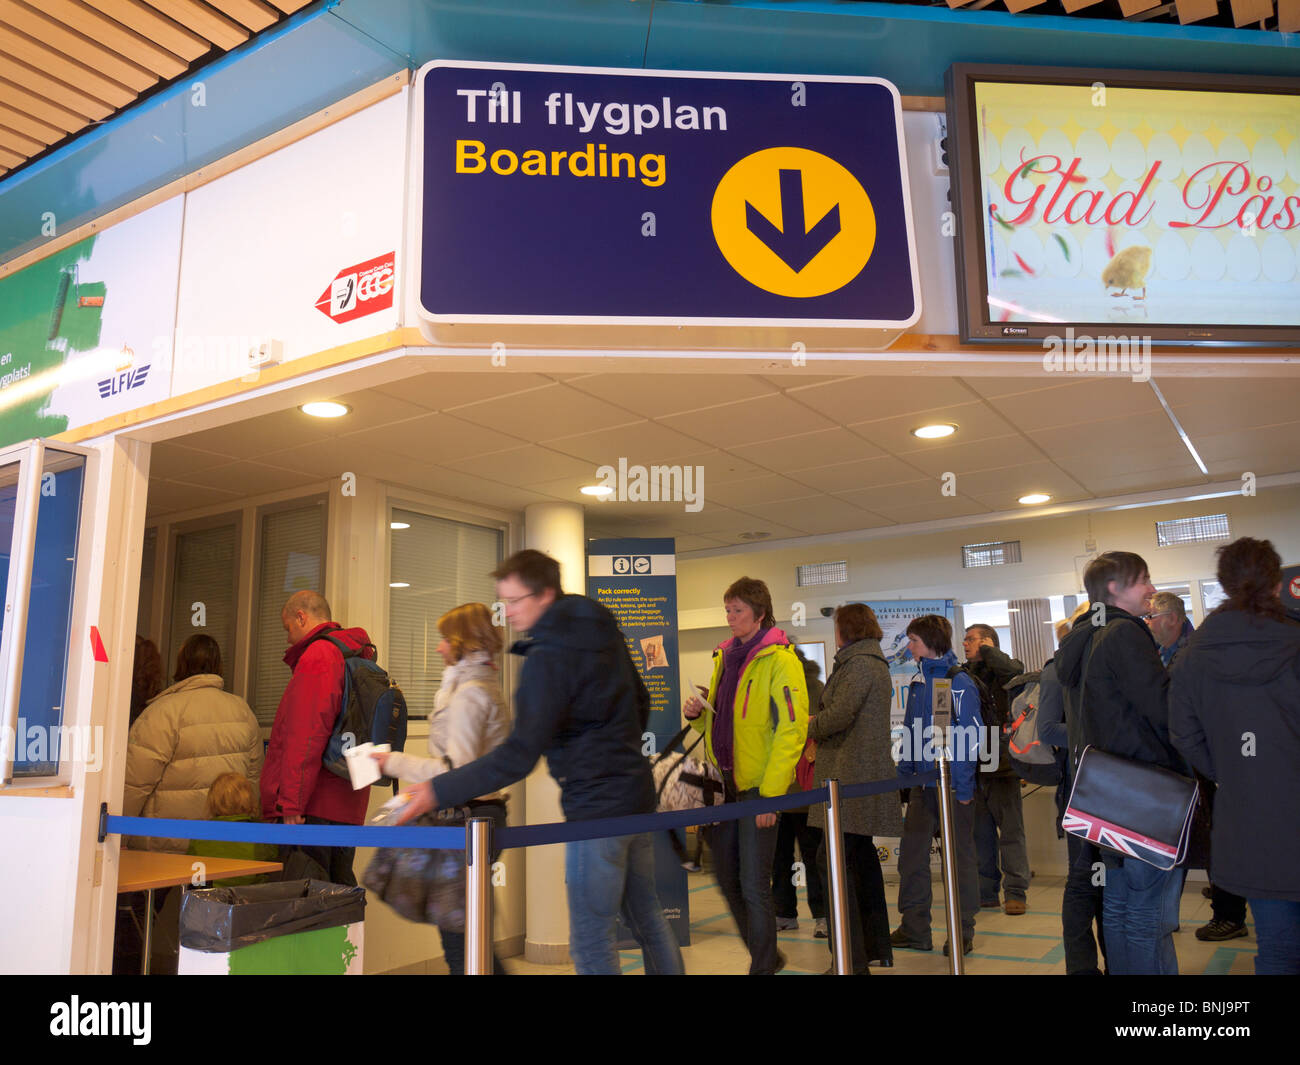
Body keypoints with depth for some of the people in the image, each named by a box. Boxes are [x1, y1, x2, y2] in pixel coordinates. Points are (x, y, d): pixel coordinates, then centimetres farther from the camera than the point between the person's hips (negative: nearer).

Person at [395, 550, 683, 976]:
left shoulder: (548, 658, -20)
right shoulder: (605, 630, 6)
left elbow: (519, 756, -24)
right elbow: (640, 704, 18)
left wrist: (438, 791, -23)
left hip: (596, 808, -9)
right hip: (637, 795, 9)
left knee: (592, 941, 2)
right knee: (647, 916, 21)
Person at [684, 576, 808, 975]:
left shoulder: (780, 660, -11)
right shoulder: (725, 656, 12)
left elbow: (792, 729, -17)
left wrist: (771, 793, -20)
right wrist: (697, 714, -1)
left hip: (758, 785, -8)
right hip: (724, 781, 8)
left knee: (753, 886, -2)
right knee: (727, 876, 15)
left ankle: (763, 967, 15)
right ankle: (765, 955, 33)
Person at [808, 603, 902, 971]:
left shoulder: (858, 664, -13)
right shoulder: (876, 663, 19)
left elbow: (839, 714, -20)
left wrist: (811, 726, -2)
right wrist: (818, 722, 11)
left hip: (850, 775, -11)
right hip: (868, 775, 11)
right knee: (862, 857, 16)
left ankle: (853, 957, -6)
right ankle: (877, 949, 26)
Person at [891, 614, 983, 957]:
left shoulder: (960, 683, -12)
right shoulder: (918, 682, 9)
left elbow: (971, 736, -14)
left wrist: (964, 786, -15)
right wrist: (903, 775, 10)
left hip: (953, 786, -7)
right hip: (922, 784, 7)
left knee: (960, 856, 6)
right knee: (911, 854, 8)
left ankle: (963, 932, 18)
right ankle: (914, 929, 18)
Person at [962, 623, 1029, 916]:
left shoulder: (1001, 670, -2)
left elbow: (1015, 670, -27)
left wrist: (988, 650, -10)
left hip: (1000, 762, -6)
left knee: (1010, 829, 1)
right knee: (980, 832, 11)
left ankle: (1015, 892, 8)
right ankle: (986, 892, 20)